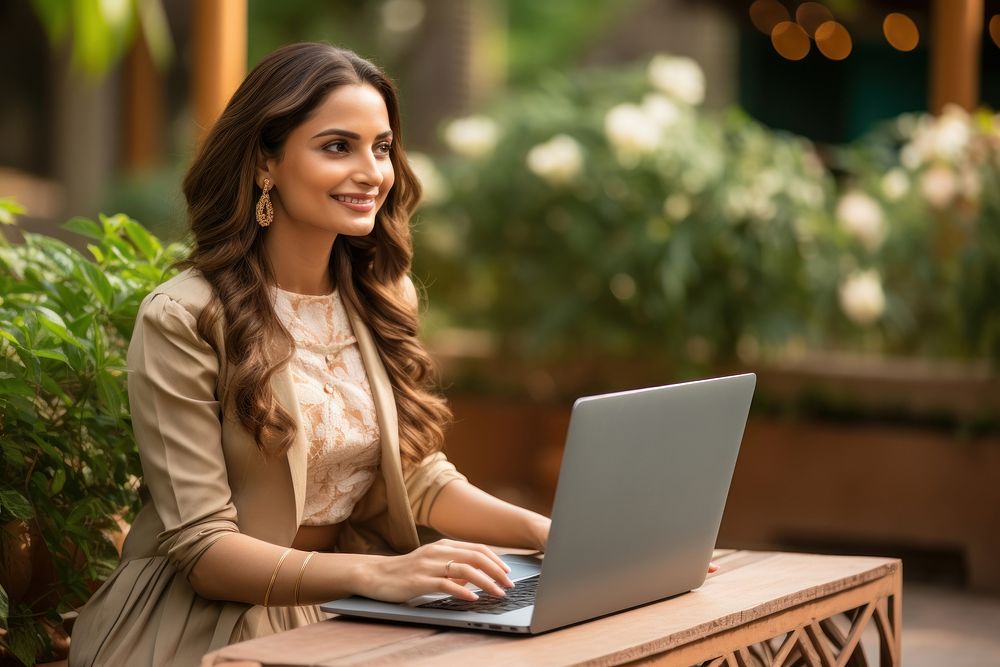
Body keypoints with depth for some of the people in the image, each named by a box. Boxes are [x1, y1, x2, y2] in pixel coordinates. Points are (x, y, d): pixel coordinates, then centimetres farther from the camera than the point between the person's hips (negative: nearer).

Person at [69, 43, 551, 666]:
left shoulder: (383, 297, 7)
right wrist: (375, 574, -32)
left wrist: (542, 531, -9)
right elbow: (201, 547, -17)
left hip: (345, 614, 6)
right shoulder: (183, 321, -14)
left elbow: (421, 478, 11)